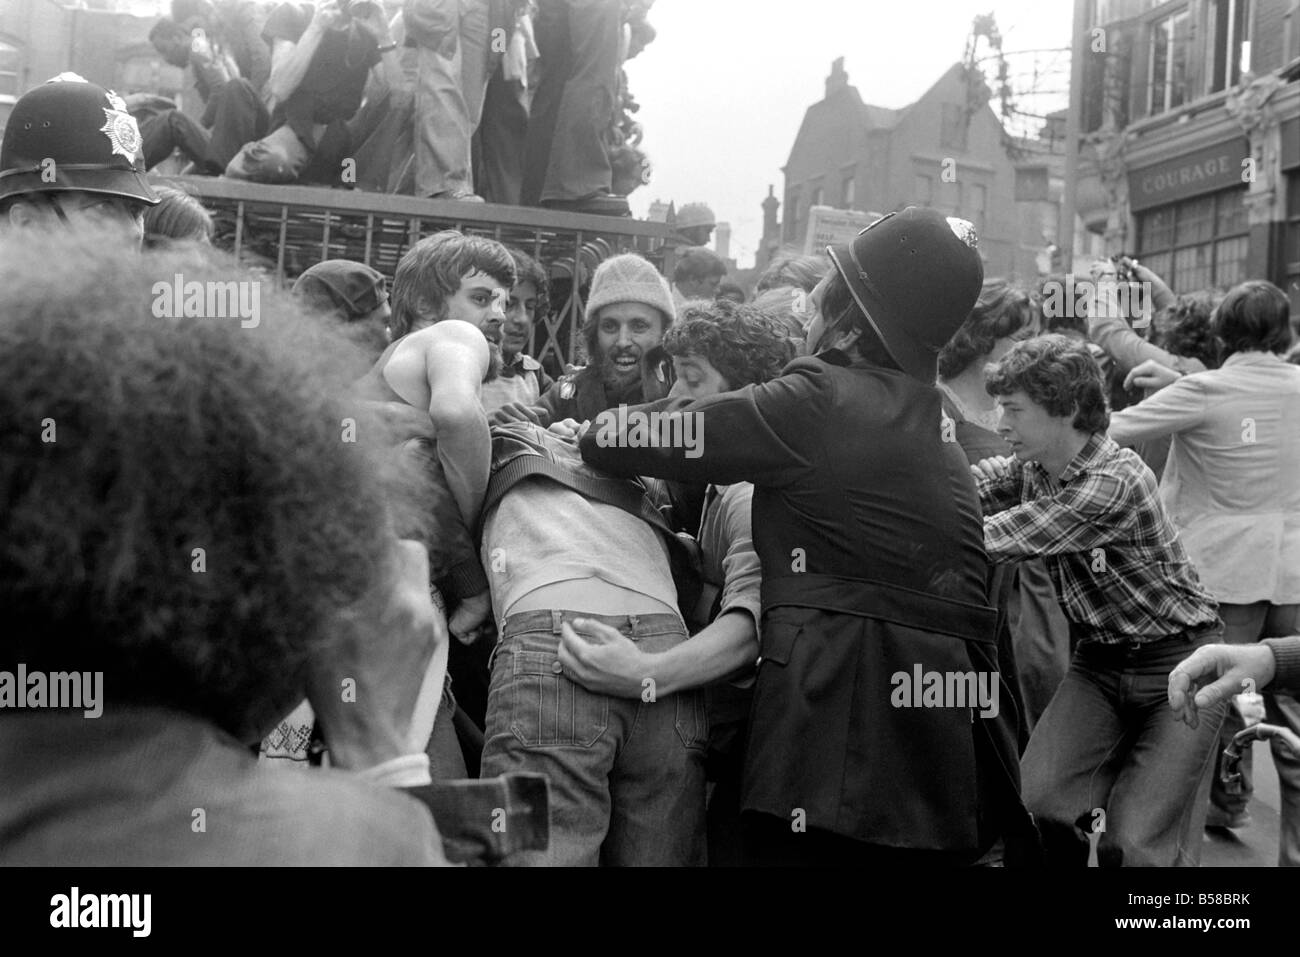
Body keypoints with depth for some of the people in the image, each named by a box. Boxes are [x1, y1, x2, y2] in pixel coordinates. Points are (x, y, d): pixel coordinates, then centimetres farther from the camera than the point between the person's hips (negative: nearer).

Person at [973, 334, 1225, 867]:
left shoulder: (1116, 482, -25)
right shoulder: (1028, 469, -1)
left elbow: (992, 541, -27)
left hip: (1177, 663, -6)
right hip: (1099, 661, 6)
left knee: (1136, 844, -10)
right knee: (1036, 805, -13)